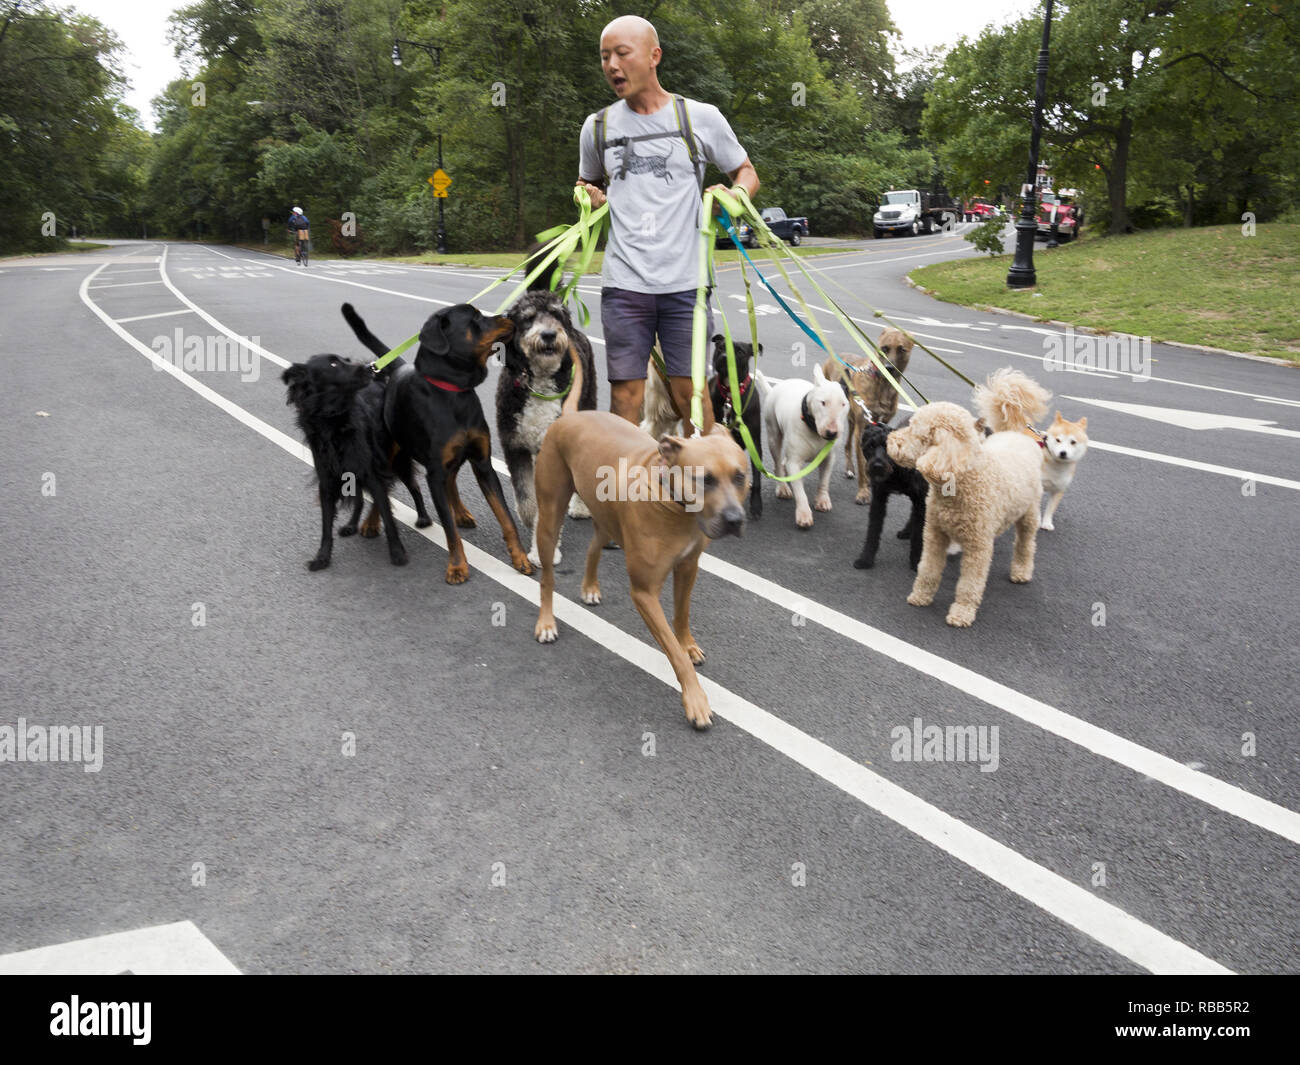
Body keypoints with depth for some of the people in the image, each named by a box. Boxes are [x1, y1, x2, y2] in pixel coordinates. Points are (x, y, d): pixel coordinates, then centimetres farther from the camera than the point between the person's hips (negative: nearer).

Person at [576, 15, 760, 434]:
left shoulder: (701, 118, 4)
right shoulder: (598, 127, 11)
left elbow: (746, 172, 15)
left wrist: (733, 195, -7)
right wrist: (588, 195, 5)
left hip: (685, 281, -2)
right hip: (623, 284, 2)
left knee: (689, 390, 0)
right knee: (625, 393, 0)